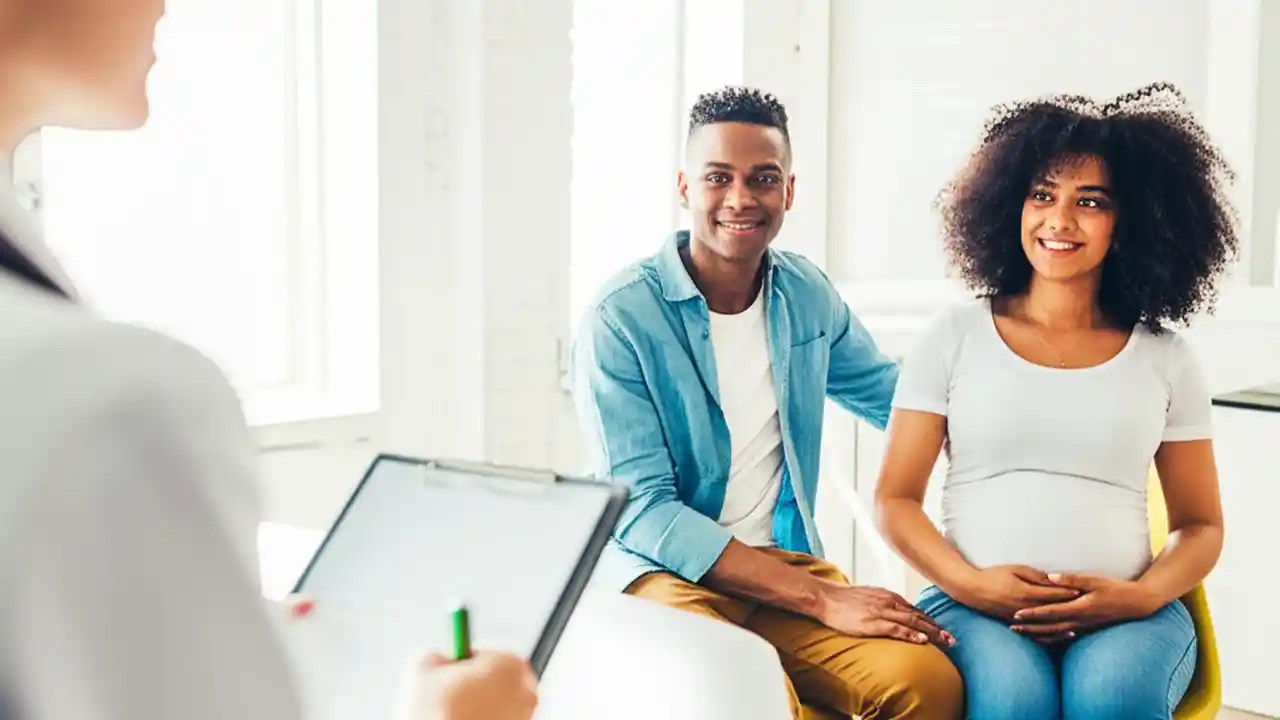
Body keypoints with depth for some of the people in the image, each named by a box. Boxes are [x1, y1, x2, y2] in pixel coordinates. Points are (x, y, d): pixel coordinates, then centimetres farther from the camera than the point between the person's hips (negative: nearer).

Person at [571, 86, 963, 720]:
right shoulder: (620, 320, -10)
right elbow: (643, 511, -17)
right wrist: (823, 598, -22)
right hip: (662, 571, -5)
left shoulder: (806, 294, 8)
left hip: (785, 562, 6)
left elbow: (899, 398, 24)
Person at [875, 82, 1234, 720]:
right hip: (974, 605, -1)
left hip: (1126, 614, 1)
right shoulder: (956, 337, 7)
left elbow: (1201, 524, 14)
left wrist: (1141, 597, -8)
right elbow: (895, 499, 6)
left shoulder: (1165, 358, 10)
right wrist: (969, 584, -12)